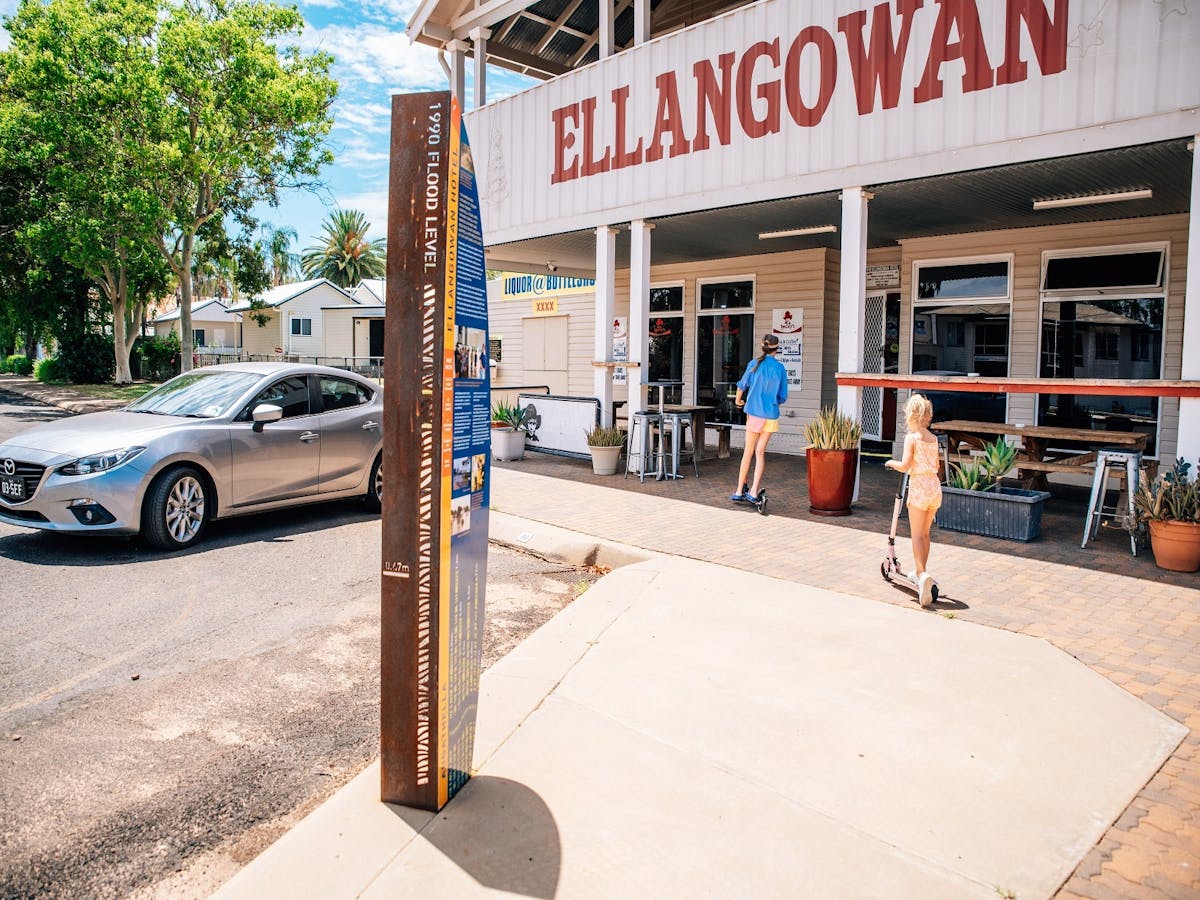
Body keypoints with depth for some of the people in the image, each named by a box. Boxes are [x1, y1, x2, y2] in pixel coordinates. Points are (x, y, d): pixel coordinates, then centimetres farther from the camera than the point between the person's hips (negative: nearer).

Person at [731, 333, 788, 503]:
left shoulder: (754, 364, -3)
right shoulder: (780, 368, 0)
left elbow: (742, 385, 7)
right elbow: (783, 396, 5)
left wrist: (738, 399, 26)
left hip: (754, 412, -1)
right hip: (771, 414, 1)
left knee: (748, 452, 7)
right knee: (760, 452, 5)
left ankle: (739, 491, 10)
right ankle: (754, 492, 0)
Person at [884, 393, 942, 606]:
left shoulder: (912, 437, -9)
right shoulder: (933, 438, 11)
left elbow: (905, 466, -16)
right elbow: (936, 465, 17)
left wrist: (891, 463, 3)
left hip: (919, 487, -6)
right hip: (935, 485, 6)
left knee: (917, 534, -4)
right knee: (925, 533, 18)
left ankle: (922, 574, -20)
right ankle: (921, 572, 28)